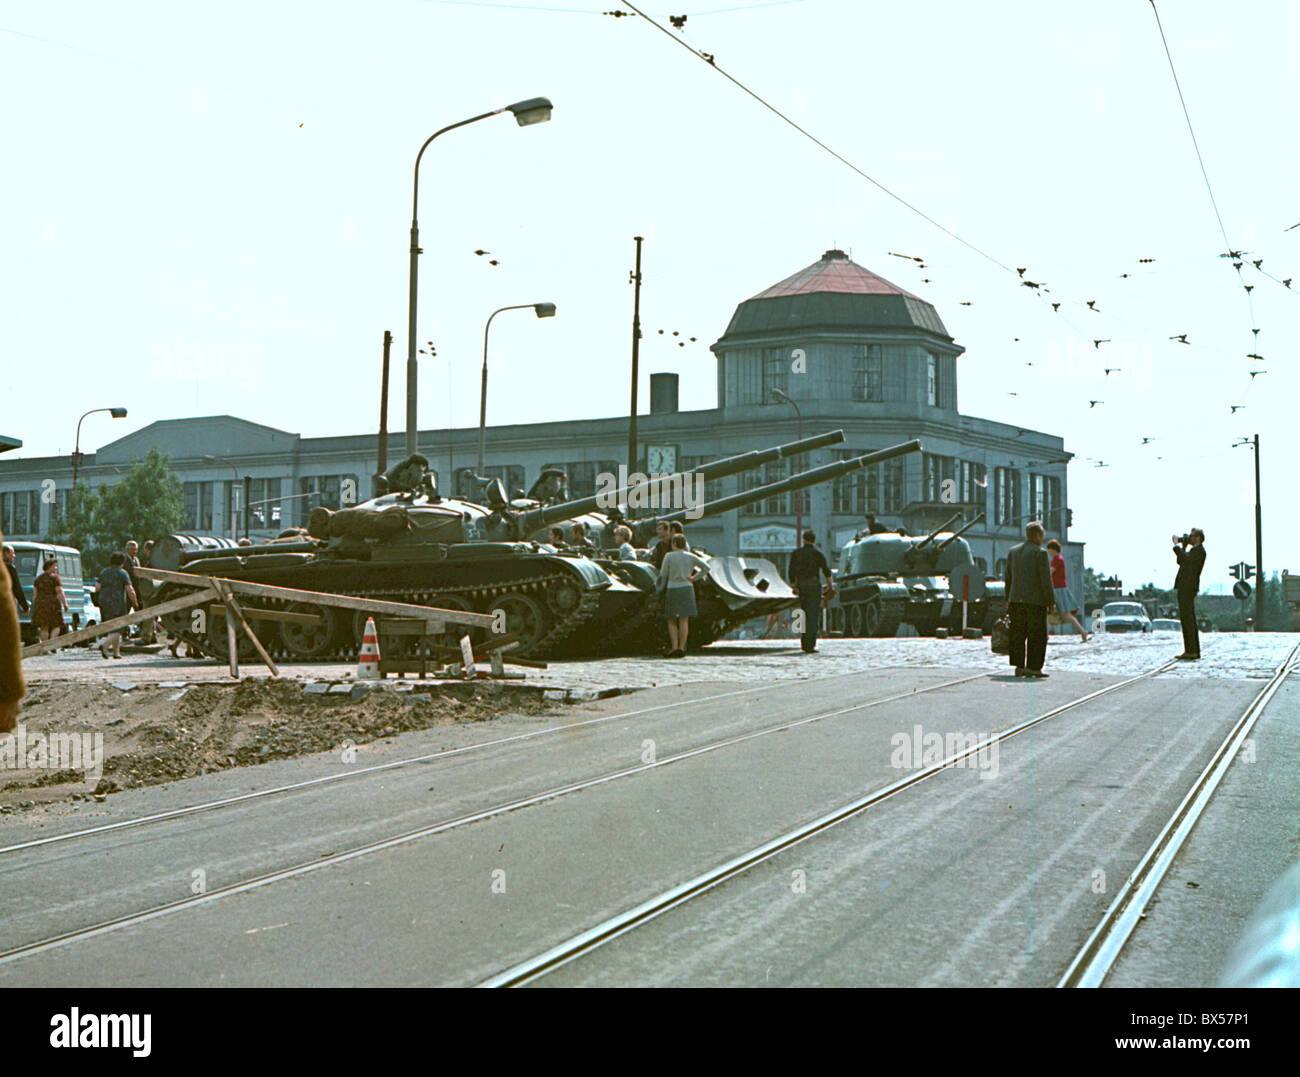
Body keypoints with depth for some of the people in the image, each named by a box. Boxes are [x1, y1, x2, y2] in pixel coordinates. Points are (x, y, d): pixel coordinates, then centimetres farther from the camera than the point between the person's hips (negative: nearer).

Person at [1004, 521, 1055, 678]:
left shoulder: (1013, 551, 10)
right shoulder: (1040, 553, -9)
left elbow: (1008, 577, 13)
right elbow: (1046, 579, -11)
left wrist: (1008, 599, 18)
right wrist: (1051, 601, -6)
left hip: (1016, 599, 6)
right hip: (1035, 600, -6)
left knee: (1018, 634, 9)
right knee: (1037, 635, 1)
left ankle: (1019, 666, 8)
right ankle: (1033, 667, -2)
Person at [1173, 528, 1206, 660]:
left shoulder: (1199, 550, -9)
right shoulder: (1194, 550, 22)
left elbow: (1185, 559, -23)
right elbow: (1181, 561, 28)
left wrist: (1176, 545, -15)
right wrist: (1183, 546, 21)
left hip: (1188, 588, -11)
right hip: (1185, 588, 11)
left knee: (1187, 618, -12)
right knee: (1189, 619, 12)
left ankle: (1190, 651, -14)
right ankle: (1195, 650, 15)